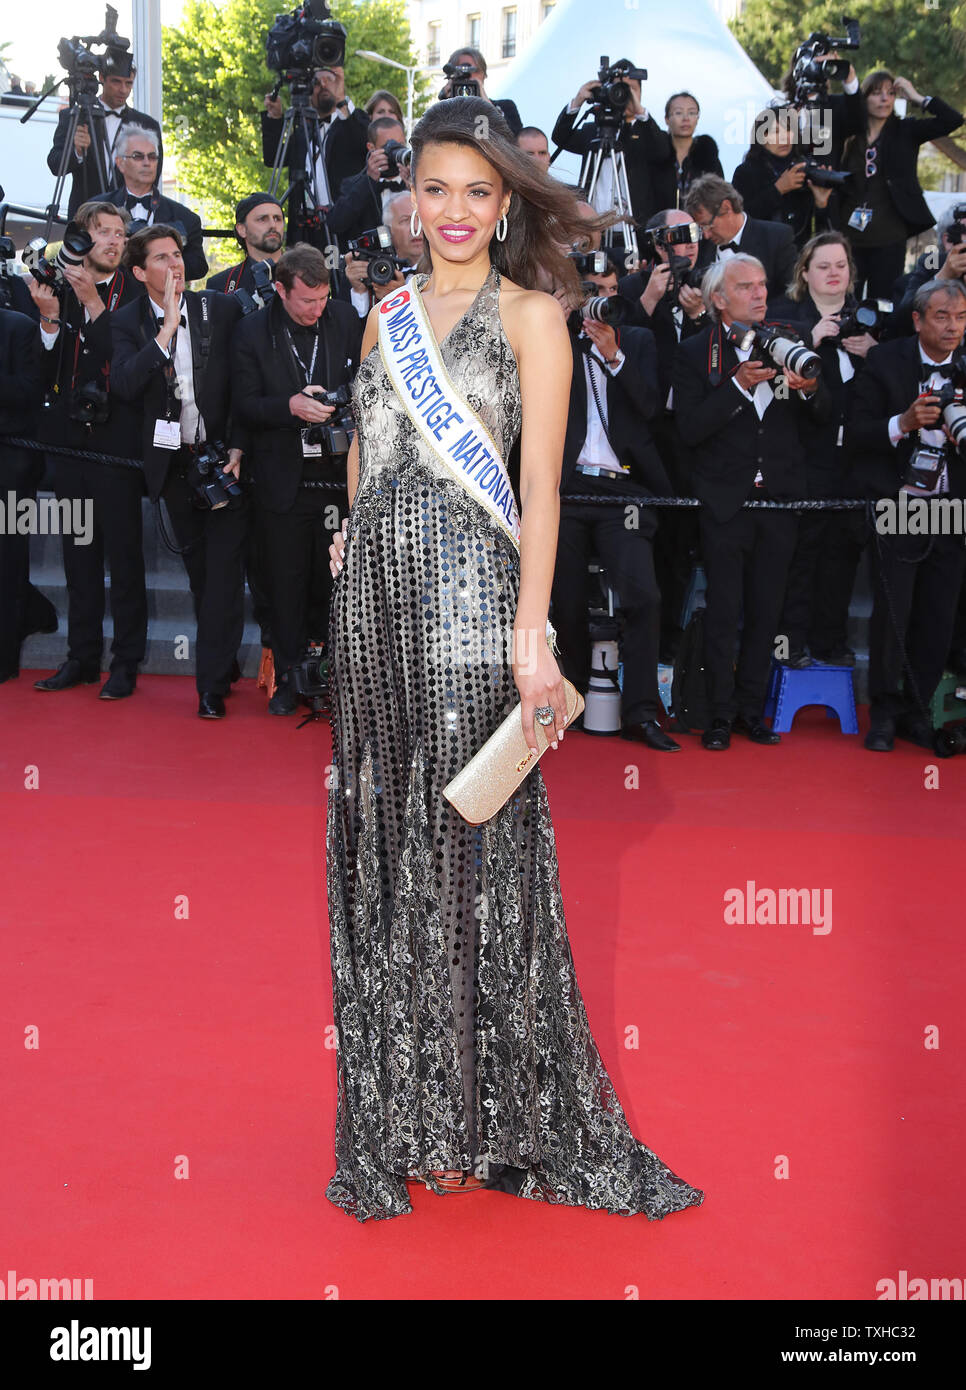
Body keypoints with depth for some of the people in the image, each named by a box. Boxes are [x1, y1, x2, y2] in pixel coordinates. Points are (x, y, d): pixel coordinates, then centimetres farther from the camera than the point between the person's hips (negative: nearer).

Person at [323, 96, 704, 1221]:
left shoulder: (530, 315, 0)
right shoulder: (389, 313, 16)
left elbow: (540, 487, -7)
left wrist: (532, 626, -16)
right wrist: (353, 539, 10)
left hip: (471, 590, -5)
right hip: (377, 588, 5)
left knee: (469, 840, -2)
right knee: (382, 833, 8)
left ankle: (483, 1109, 13)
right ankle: (399, 1108, 22)